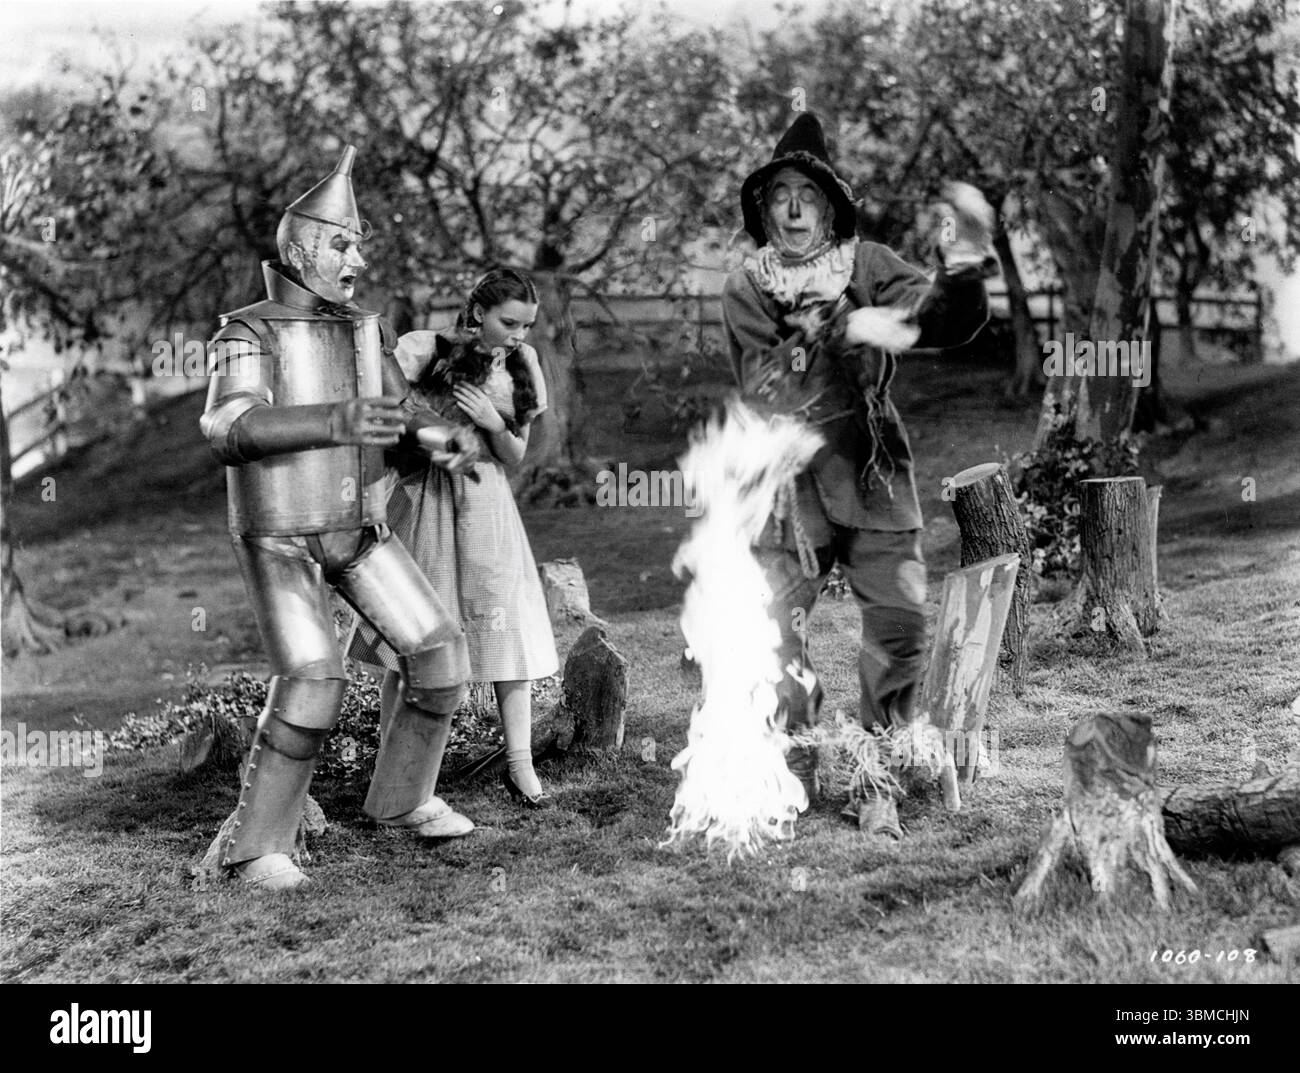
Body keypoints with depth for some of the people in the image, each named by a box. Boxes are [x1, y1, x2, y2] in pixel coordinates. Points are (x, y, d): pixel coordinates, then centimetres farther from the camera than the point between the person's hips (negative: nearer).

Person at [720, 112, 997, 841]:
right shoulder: (746, 290, -1)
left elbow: (944, 324, -13)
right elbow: (768, 388, -15)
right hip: (789, 487, 0)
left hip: (874, 478, 1)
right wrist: (844, 332, -25)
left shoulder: (869, 267, 1)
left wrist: (964, 268, -33)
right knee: (777, 637, 4)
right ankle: (796, 775, 25)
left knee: (901, 626, -6)